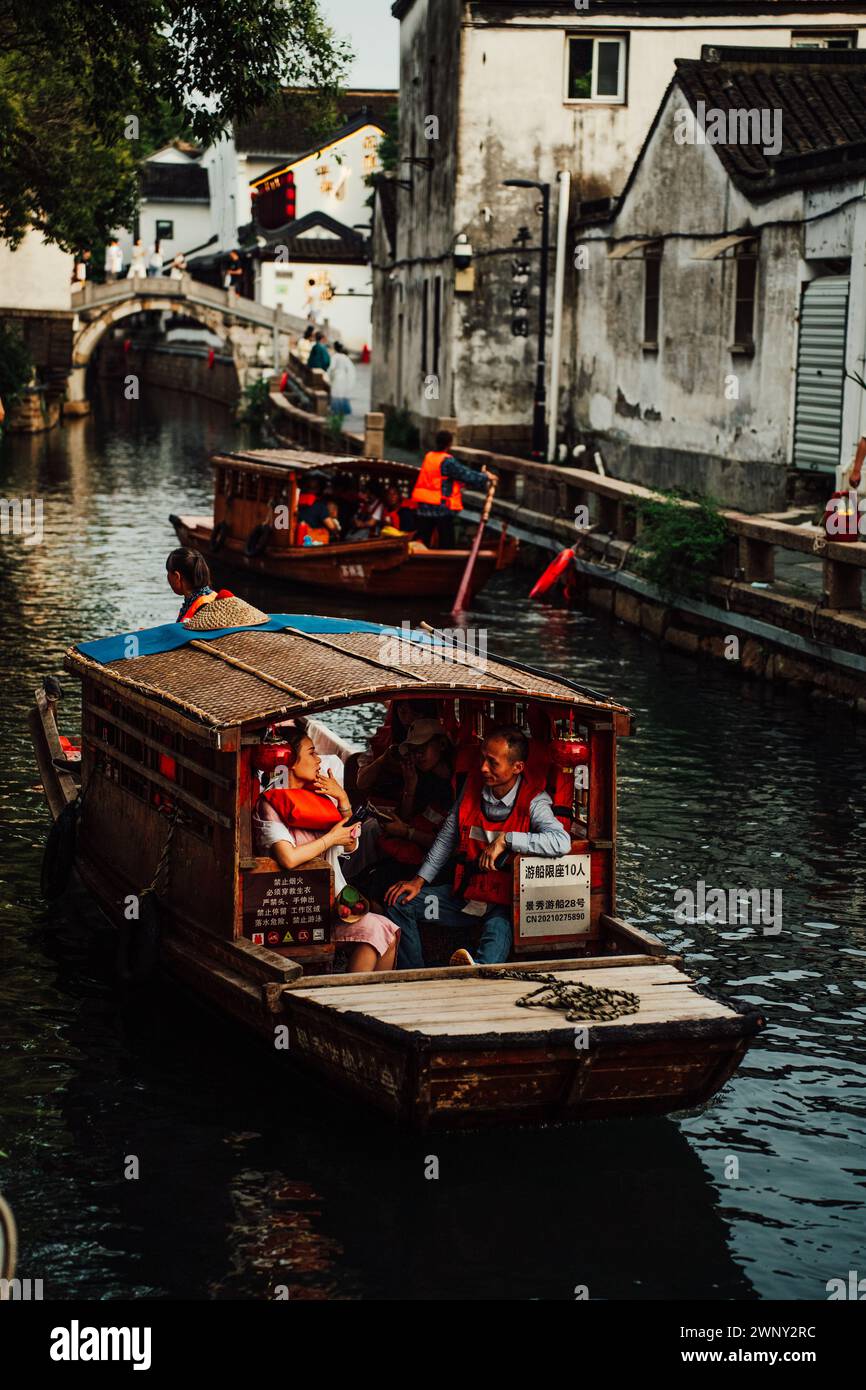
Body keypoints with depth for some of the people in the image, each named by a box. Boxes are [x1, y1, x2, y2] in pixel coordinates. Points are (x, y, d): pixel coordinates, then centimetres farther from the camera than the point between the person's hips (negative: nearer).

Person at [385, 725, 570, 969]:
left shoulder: (533, 802, -15)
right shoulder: (474, 783, 2)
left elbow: (561, 842, -34)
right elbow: (448, 837, 13)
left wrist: (505, 840, -29)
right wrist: (420, 880, 8)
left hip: (505, 902, -7)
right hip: (466, 889, 7)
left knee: (498, 931, -37)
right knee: (400, 904, -1)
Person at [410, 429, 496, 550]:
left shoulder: (428, 457, 9)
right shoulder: (447, 461, -14)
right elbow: (466, 474, -10)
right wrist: (485, 476, 5)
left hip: (424, 507, 7)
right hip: (442, 507, -7)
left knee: (422, 540, 9)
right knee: (446, 544, 1)